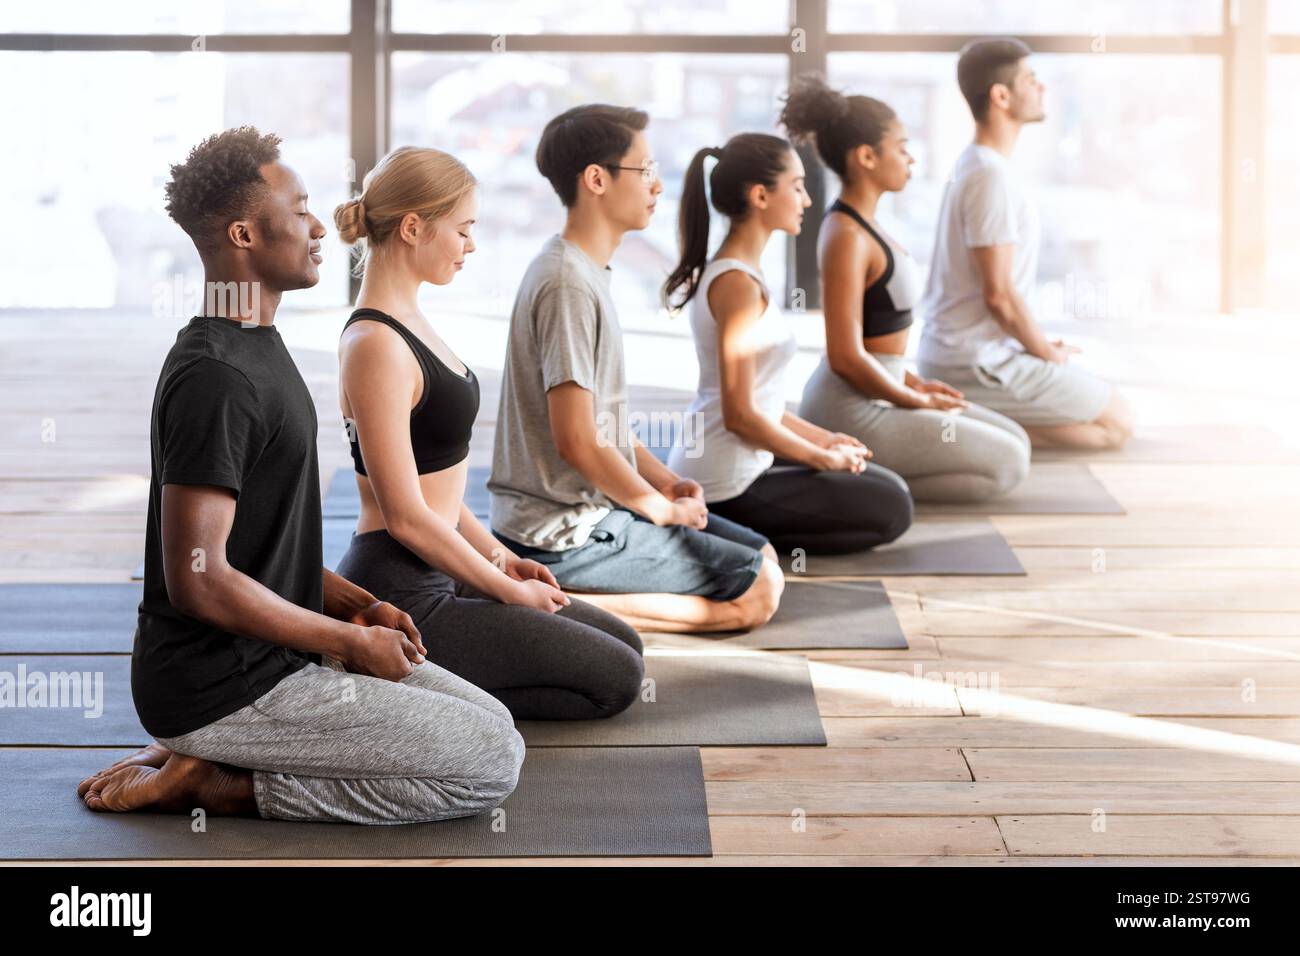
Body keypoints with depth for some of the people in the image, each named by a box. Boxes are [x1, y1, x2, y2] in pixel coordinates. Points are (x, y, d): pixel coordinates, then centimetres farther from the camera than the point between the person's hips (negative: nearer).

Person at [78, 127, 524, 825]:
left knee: (489, 721, 12)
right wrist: (353, 641, -15)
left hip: (271, 656, 10)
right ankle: (220, 785, -6)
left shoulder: (255, 350, 13)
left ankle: (211, 757, 10)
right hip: (221, 688, -10)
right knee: (490, 763, -9)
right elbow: (199, 579, -25)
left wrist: (357, 605, 7)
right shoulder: (214, 377, -21)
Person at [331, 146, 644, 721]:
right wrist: (509, 590, -11)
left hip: (433, 579, 10)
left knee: (621, 643, 17)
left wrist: (498, 557, 13)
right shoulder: (376, 346, -21)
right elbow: (406, 516, -21)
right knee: (617, 678, -5)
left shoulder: (404, 322, 10)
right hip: (400, 598, -10)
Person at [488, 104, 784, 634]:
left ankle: (573, 597, 8)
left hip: (596, 507, 10)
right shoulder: (568, 284, -20)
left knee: (765, 558, 16)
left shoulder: (586, 271, 13)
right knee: (758, 592, -9)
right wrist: (660, 507, -10)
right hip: (568, 535, -10)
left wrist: (667, 482, 7)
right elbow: (577, 441, -23)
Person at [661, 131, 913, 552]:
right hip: (724, 486, -10)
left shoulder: (729, 272, 11)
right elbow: (740, 415, -21)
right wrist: (823, 457, -9)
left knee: (887, 487, 22)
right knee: (892, 509, -1)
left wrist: (821, 439, 12)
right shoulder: (737, 285, -20)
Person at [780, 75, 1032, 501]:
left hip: (873, 397, 10)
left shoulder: (860, 225, 10)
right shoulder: (846, 237, -20)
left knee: (1015, 442, 14)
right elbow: (846, 357, -23)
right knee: (1007, 464, -6)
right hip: (852, 410, -10)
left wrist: (915, 384, 12)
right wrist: (916, 402, -10)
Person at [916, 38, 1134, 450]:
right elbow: (999, 294, -22)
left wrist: (1042, 345, 12)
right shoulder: (991, 177, -20)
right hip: (977, 364, -10)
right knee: (1117, 421, -3)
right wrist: (1048, 353, -8)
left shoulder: (974, 166, 11)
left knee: (1107, 404, 23)